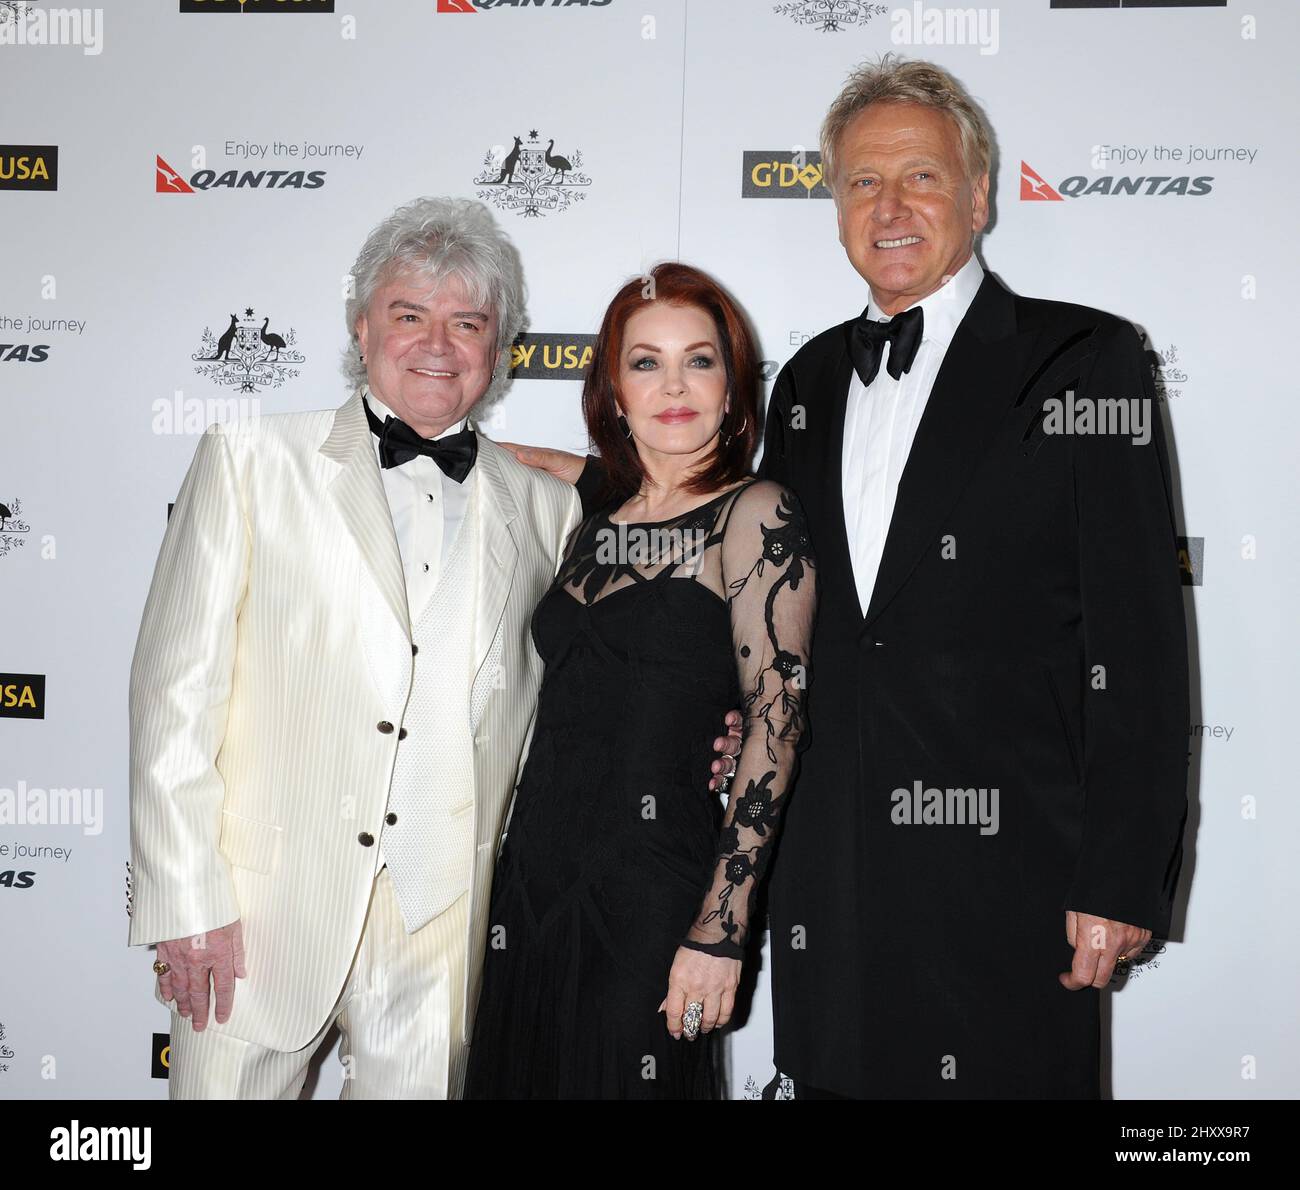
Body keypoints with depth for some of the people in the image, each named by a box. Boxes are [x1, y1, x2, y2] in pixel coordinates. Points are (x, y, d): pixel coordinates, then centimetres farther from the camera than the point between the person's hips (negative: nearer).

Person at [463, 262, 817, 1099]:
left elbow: (776, 721, -12)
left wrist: (722, 927, -17)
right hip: (534, 881, 6)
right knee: (522, 1075, 14)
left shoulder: (755, 516, -7)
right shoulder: (593, 529, 11)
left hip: (653, 901, -6)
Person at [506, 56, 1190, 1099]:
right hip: (827, 874, 5)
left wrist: (1123, 882, -12)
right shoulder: (811, 378, 12)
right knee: (835, 1075, 15)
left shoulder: (1084, 359, -4)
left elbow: (1137, 640, -8)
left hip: (1004, 875, -4)